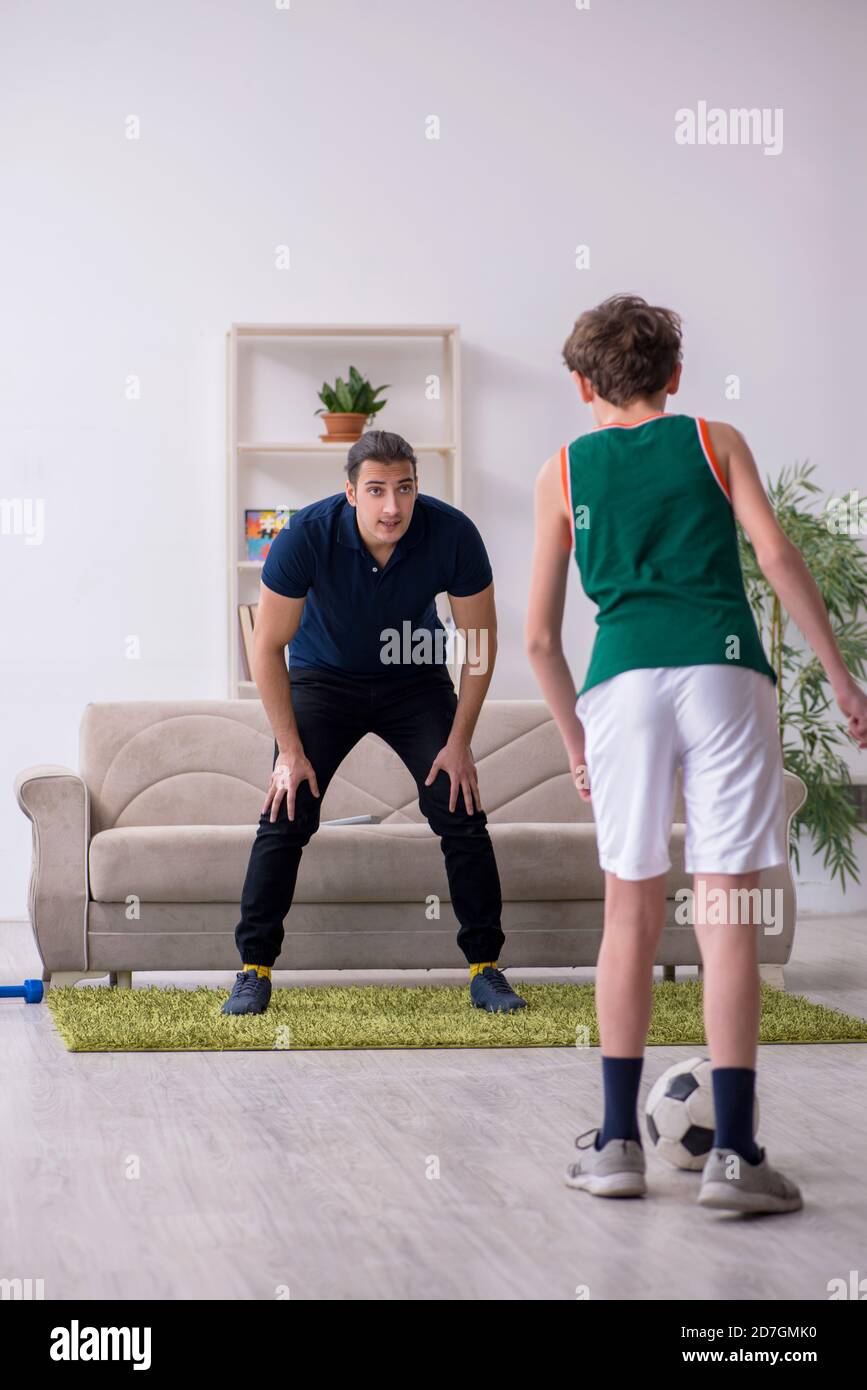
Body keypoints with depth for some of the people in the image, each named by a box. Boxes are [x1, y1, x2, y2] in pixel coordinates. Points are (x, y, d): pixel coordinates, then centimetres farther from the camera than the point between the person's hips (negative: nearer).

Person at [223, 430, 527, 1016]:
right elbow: (268, 646, -18)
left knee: (461, 812, -10)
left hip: (416, 681, 1)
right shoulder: (307, 535, -30)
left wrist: (459, 742, -12)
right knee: (287, 815, -13)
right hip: (323, 676, -1)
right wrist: (291, 751, -18)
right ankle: (254, 969, -2)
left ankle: (486, 968, 3)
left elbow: (481, 641, -12)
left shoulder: (452, 534, -27)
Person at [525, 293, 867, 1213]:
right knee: (727, 914, -2)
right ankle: (733, 1154, -6)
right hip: (724, 670, -1)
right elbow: (778, 558, 2)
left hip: (622, 680, 1)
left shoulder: (564, 471, 17)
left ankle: (617, 1144, 13)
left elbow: (539, 636, 15)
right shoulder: (714, 442, 15)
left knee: (630, 911, 11)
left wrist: (574, 740, 25)